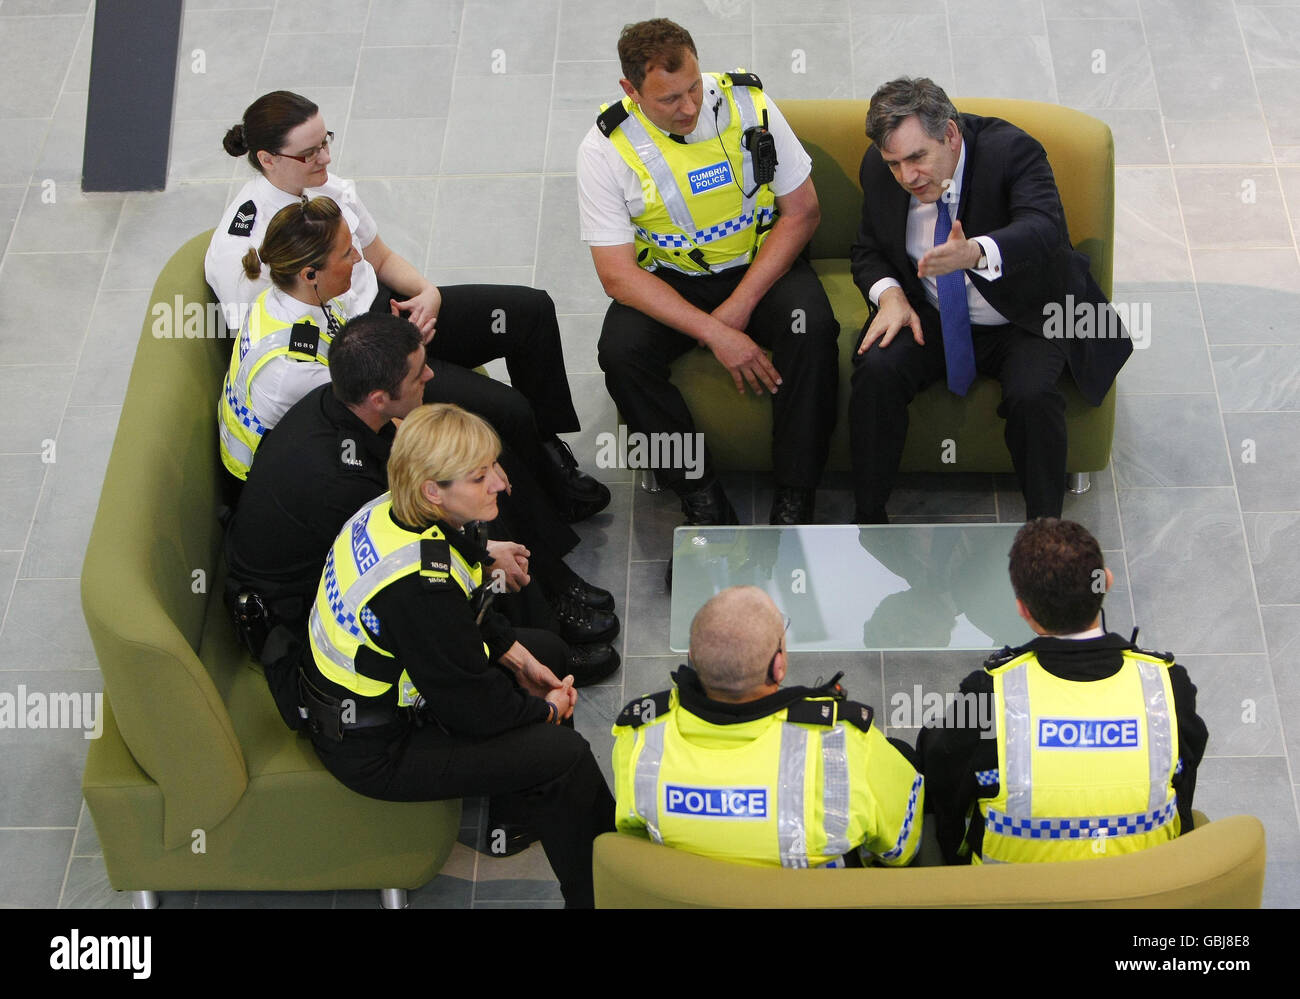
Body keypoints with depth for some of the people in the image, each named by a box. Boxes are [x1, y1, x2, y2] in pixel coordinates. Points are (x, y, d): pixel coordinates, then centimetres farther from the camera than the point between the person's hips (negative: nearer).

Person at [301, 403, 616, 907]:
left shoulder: (392, 511, -9)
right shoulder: (420, 585, -37)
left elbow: (470, 612, 12)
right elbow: (473, 707, -24)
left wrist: (522, 660, 6)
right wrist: (547, 709, -7)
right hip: (374, 750, -10)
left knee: (547, 648, 19)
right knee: (567, 754, -13)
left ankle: (519, 804, 34)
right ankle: (597, 891, 9)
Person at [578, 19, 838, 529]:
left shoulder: (747, 104, -12)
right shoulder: (605, 149, -16)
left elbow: (801, 211, -6)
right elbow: (618, 274, -17)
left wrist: (741, 306, -16)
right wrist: (715, 334, -26)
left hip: (760, 263, 0)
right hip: (668, 278, 0)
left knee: (811, 327, -30)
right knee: (620, 352, -29)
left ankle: (794, 501, -20)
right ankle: (702, 499, -17)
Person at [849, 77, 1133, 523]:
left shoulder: (1011, 150, -21)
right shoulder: (879, 168, -6)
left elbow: (1045, 230, -38)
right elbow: (868, 249, 9)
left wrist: (976, 253, -59)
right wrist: (889, 293, -15)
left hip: (1023, 322, -3)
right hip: (930, 318, 3)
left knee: (1032, 394, -31)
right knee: (876, 369, -25)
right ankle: (867, 519, -11)